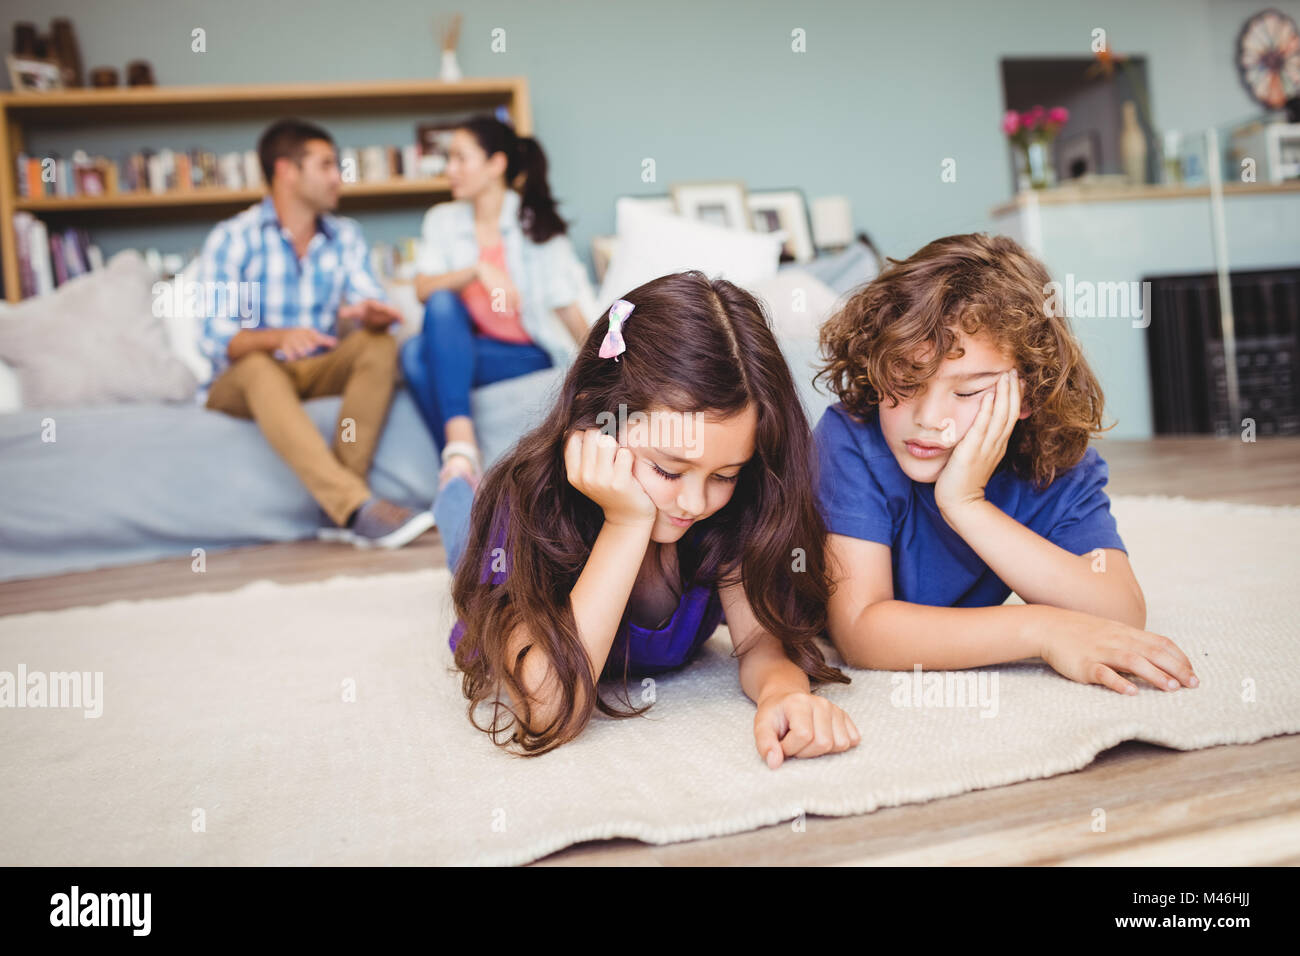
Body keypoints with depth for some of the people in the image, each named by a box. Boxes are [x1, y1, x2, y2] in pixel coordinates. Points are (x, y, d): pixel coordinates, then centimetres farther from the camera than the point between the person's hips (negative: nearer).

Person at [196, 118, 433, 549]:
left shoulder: (345, 235, 9)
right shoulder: (232, 238, -6)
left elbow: (370, 303, -3)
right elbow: (217, 340, -16)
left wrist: (372, 314, -30)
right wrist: (278, 337, -37)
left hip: (320, 371, 4)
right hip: (243, 383, -3)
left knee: (380, 345, -23)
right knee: (259, 368, -37)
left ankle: (339, 510, -33)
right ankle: (358, 508, -50)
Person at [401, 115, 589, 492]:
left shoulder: (537, 222, 2)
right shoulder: (442, 219, 12)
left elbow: (565, 303, -3)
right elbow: (424, 290, -3)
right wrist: (478, 270, -19)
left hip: (529, 354, -3)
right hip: (463, 348, 4)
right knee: (415, 352, -29)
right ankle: (461, 450, -37)